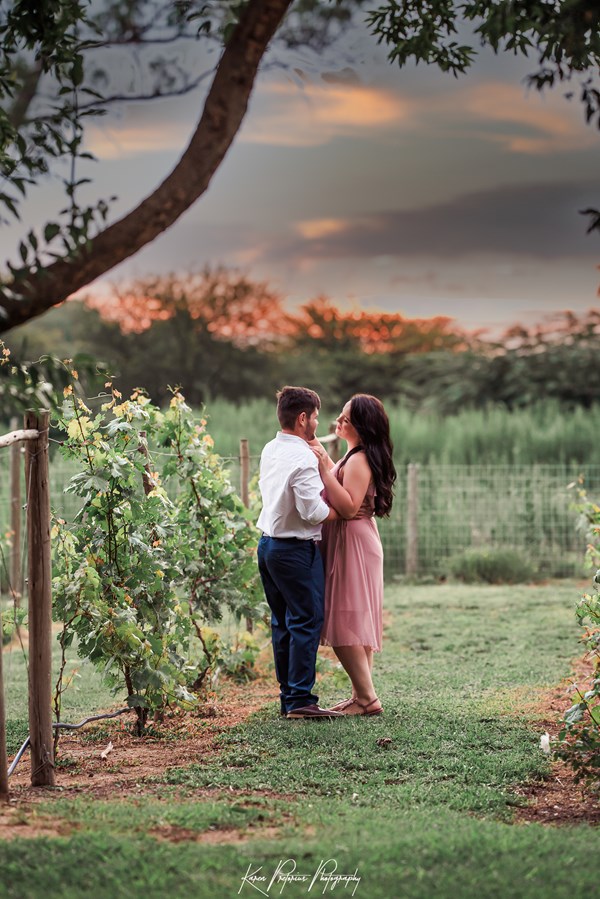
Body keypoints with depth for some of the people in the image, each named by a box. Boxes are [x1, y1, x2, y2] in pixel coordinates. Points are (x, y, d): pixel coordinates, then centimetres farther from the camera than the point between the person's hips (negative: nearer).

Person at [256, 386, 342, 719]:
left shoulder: (270, 451, 9)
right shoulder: (303, 458, -18)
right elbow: (313, 511, -23)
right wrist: (337, 512, -4)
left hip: (268, 542, 9)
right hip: (297, 549, -9)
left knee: (283, 623, 13)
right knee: (307, 622, -4)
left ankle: (288, 697, 18)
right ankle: (300, 699, -4)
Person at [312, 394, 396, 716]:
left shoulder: (359, 461, -18)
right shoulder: (355, 456, 13)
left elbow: (348, 507, -26)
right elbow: (342, 491, 26)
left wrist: (325, 470, -27)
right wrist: (325, 459, 20)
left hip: (352, 547, -11)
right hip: (350, 543, 11)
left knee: (344, 627, -9)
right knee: (356, 626, 13)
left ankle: (367, 698, -7)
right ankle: (362, 695, 18)